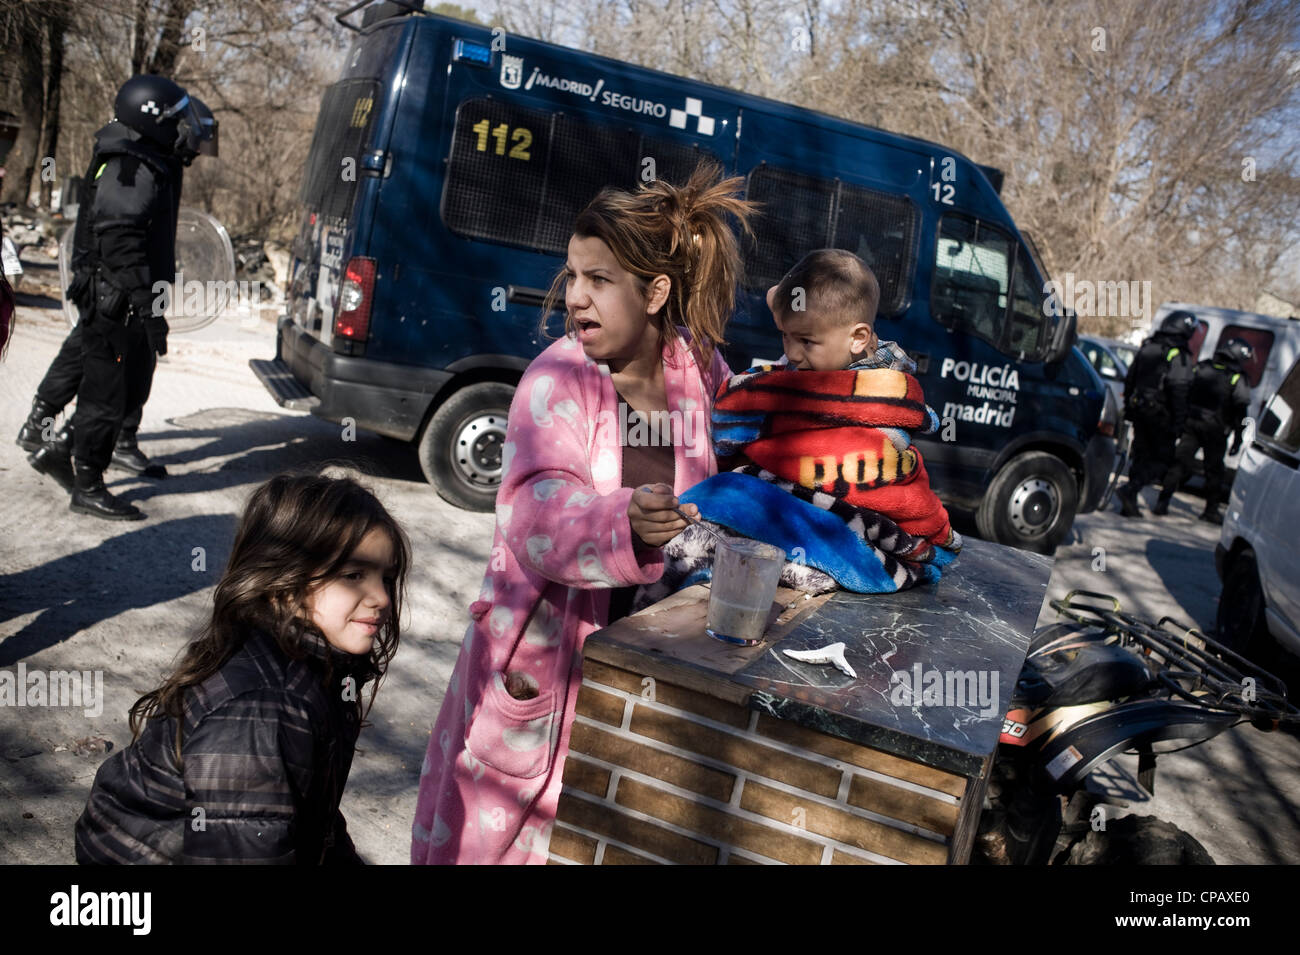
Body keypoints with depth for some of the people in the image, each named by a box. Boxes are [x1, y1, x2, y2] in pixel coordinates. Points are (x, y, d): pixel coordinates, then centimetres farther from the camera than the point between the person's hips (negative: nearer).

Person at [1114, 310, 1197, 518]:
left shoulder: (1146, 347, 12)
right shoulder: (1179, 356, -11)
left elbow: (1129, 379, 17)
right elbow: (1178, 390, -18)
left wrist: (1128, 408, 23)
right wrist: (1179, 421, -15)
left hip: (1139, 409, 7)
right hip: (1160, 413, -7)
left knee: (1141, 455, 15)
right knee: (1163, 459, 1)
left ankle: (1130, 504, 13)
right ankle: (1130, 490, -18)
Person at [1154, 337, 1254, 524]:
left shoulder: (1200, 368, 6)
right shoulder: (1238, 380, -5)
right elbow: (1240, 412, -8)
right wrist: (1237, 440, -3)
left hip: (1191, 424, 3)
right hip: (1215, 429, -3)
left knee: (1180, 463, 5)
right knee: (1214, 470, 9)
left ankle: (1162, 503, -3)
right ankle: (1211, 510, 16)